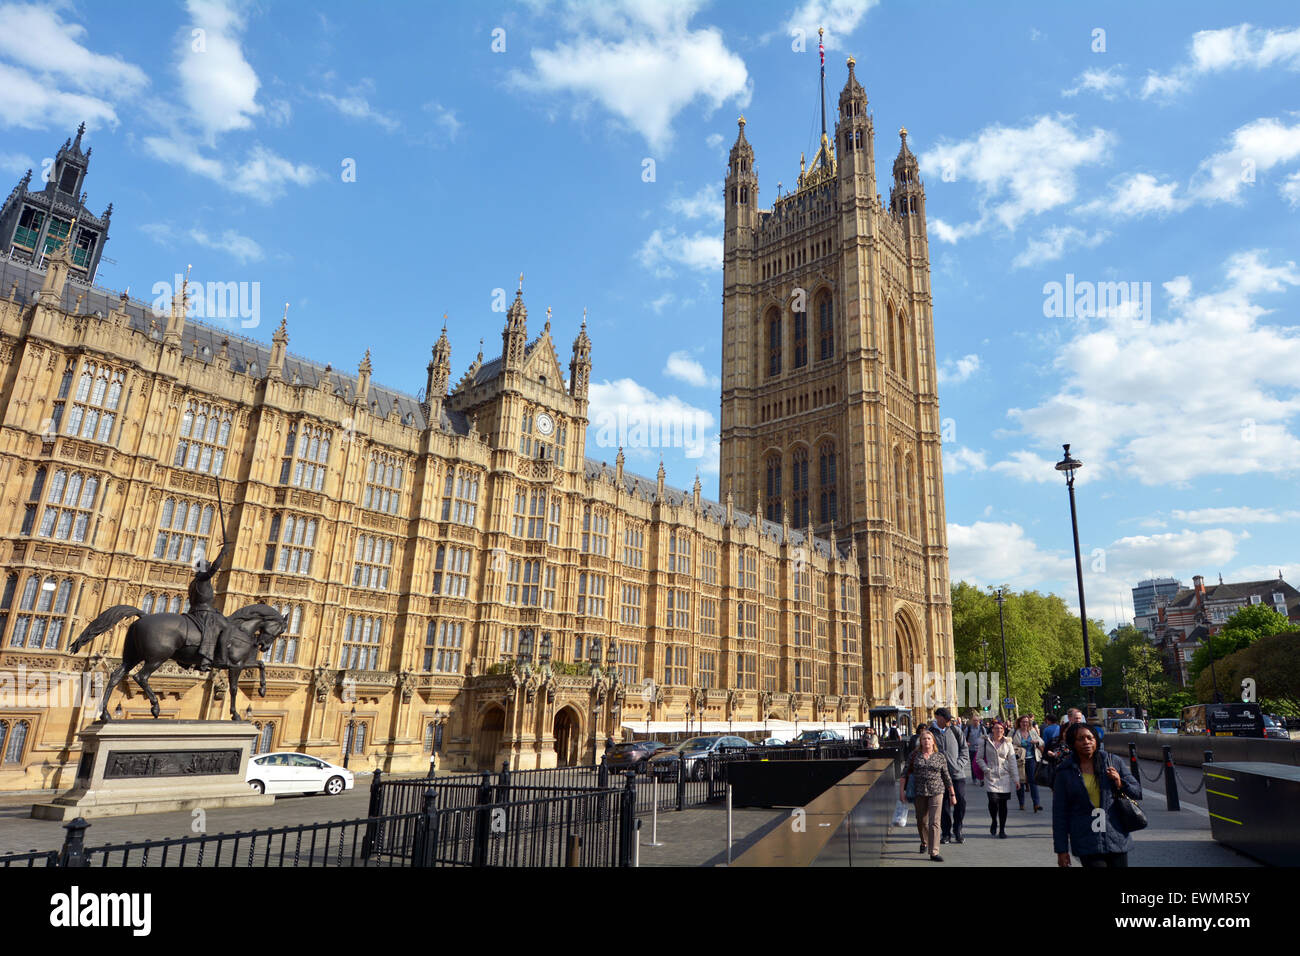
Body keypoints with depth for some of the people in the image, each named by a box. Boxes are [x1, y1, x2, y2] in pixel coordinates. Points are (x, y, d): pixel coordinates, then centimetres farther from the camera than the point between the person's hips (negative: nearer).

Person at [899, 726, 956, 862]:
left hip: (936, 792, -1)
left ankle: (934, 852, -4)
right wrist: (901, 790, -3)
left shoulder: (940, 757, 2)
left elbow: (947, 777, 8)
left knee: (934, 822, -7)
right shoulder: (914, 755, 2)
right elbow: (905, 773, 2)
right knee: (921, 821, 13)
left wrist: (952, 794, 8)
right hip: (919, 792, 1)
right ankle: (924, 843, 38)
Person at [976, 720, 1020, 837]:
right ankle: (994, 822, 13)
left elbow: (1012, 762, 7)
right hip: (991, 776, -2)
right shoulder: (985, 741, 1)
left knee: (1003, 803, 2)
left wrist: (1016, 779, 3)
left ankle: (1002, 829, 16)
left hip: (1005, 777, 2)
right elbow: (979, 757, 5)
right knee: (993, 800, -15)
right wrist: (986, 769, -9)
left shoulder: (1007, 743, 6)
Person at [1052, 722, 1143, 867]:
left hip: (1117, 837, 2)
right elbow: (1060, 813, 0)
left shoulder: (1113, 762, 3)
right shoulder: (1065, 772, -2)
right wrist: (1061, 850, -2)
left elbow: (1137, 792, 13)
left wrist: (1120, 784, -10)